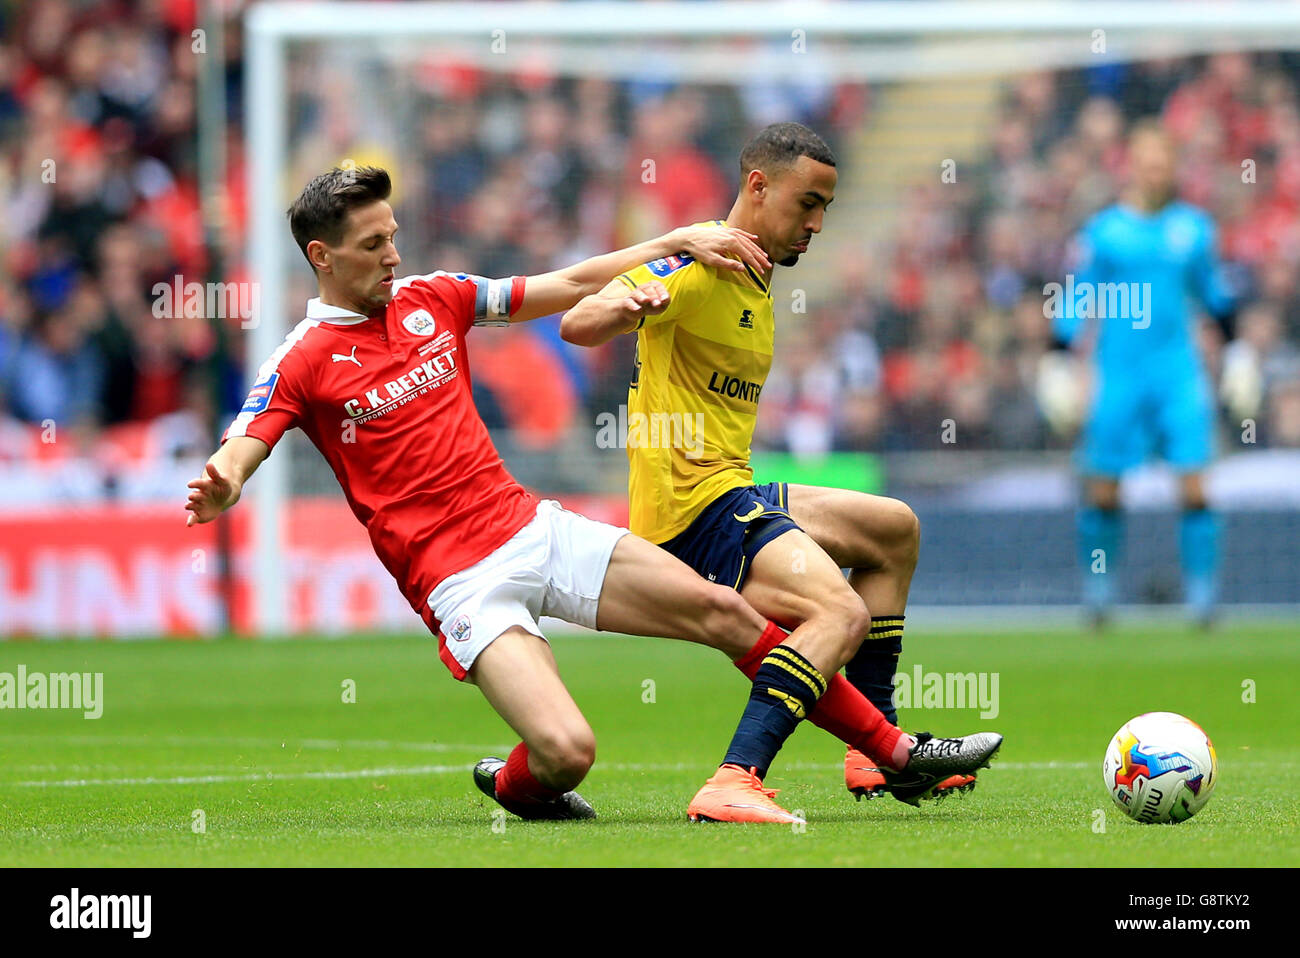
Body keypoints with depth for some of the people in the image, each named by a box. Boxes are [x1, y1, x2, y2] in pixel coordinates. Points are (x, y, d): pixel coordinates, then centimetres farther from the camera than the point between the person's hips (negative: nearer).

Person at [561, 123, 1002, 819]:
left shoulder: (755, 283, 19)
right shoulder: (697, 268, -12)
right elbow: (575, 325, -28)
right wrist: (626, 304, -46)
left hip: (732, 494, 10)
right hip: (691, 506, -10)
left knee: (894, 529, 24)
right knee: (842, 612, -29)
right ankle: (734, 780, -41)